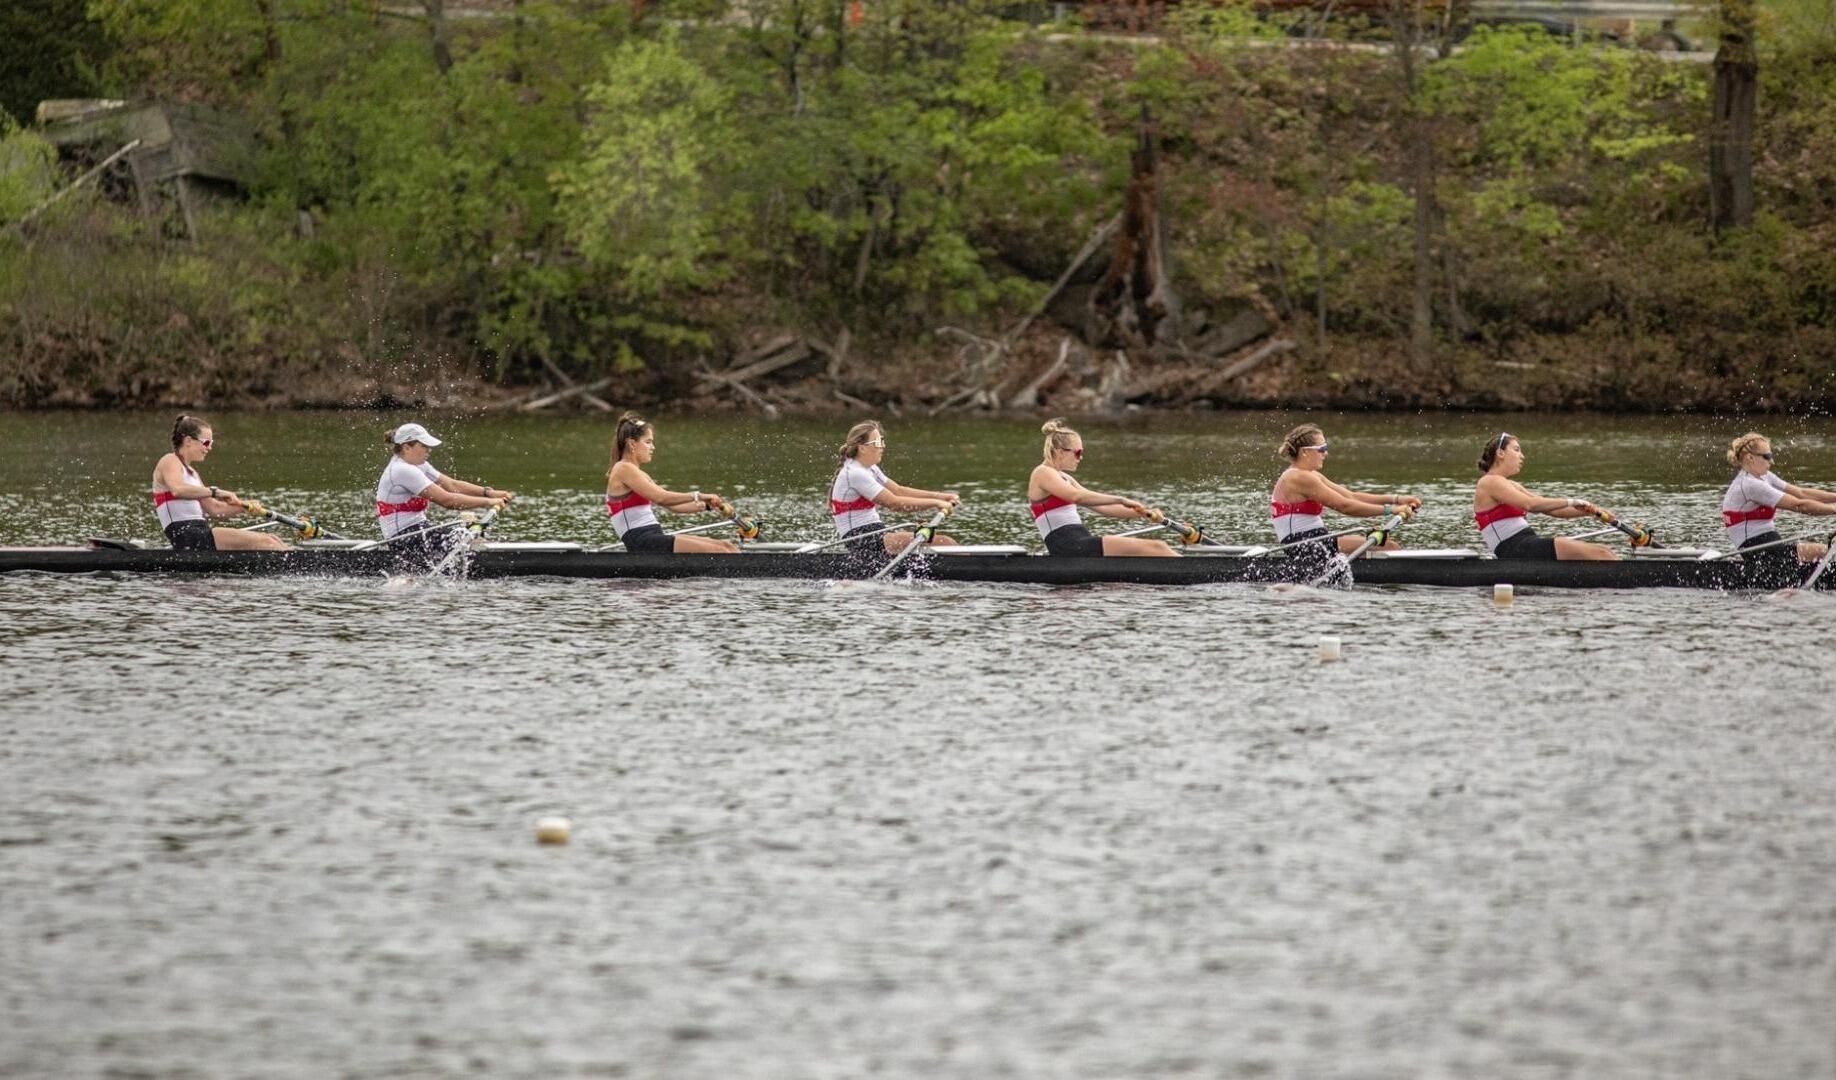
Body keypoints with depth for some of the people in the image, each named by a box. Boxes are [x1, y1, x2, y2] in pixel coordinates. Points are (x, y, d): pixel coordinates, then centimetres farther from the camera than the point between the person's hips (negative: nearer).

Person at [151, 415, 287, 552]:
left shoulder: (191, 472, 26)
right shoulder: (170, 461, -3)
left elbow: (214, 509, 22)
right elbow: (178, 489, -25)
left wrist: (243, 506, 6)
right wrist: (215, 492, -28)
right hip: (187, 538, -10)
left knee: (271, 541, -1)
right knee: (262, 542, -19)